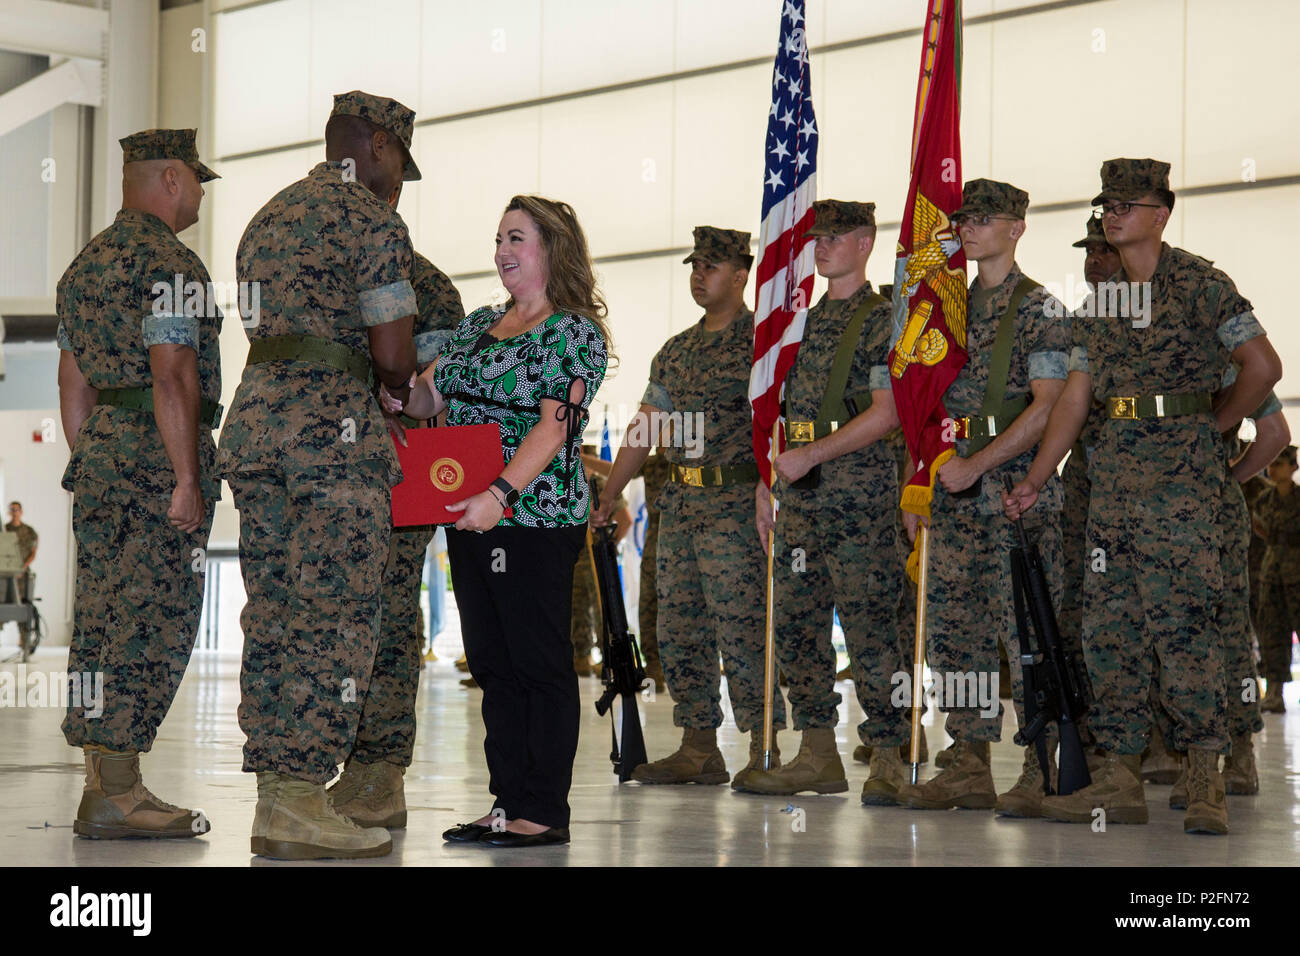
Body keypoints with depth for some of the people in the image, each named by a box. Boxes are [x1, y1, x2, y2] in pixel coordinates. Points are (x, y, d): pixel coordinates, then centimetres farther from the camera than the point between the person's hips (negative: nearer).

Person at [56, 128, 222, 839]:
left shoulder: (85, 263, 18)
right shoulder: (170, 263, -11)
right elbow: (172, 378, -18)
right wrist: (187, 480, -18)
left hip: (100, 453, 9)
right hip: (159, 455, -9)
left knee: (103, 614, 9)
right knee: (154, 621, -7)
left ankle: (104, 781, 13)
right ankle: (115, 793, -8)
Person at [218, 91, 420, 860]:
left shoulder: (267, 219, 22)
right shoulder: (372, 221, -4)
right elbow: (393, 354, -11)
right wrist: (407, 382, 11)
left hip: (254, 421, 8)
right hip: (335, 427, -8)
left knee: (275, 615, 8)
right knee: (337, 619, -6)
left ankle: (275, 798, 9)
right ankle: (302, 803, -9)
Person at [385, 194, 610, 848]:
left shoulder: (575, 333, -5)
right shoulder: (479, 325, 18)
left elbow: (553, 428, -15)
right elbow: (427, 396, 17)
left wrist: (501, 493, -25)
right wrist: (393, 390, -5)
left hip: (536, 518, -8)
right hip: (471, 519, 8)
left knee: (539, 663, -4)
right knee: (491, 664, 9)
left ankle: (544, 812, 0)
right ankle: (507, 802, 16)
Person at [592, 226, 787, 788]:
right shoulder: (675, 352, 19)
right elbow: (644, 430, 21)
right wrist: (606, 499, 18)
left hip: (735, 504, -7)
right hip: (679, 504, 8)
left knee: (740, 627, -10)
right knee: (679, 629, 7)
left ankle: (764, 749, -3)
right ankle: (698, 749, 13)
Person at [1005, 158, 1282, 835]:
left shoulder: (1199, 285, -4)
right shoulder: (1098, 297, 16)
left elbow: (1262, 366, -5)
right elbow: (1074, 395, 17)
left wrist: (1213, 424, 2)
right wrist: (1035, 479, 12)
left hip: (1183, 469, -7)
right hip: (1114, 468, 7)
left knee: (1181, 617, -12)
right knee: (1109, 624, 4)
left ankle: (1205, 779, -7)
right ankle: (1120, 778, 10)